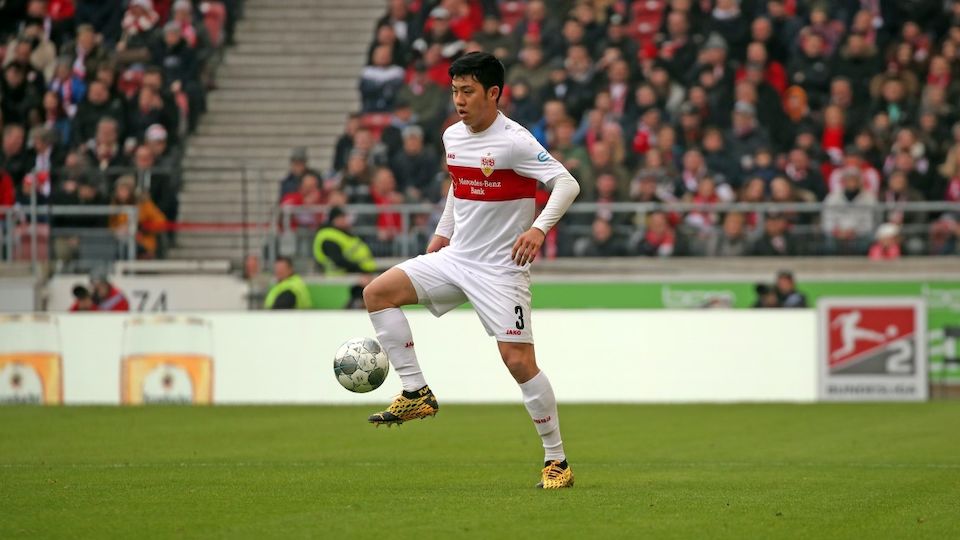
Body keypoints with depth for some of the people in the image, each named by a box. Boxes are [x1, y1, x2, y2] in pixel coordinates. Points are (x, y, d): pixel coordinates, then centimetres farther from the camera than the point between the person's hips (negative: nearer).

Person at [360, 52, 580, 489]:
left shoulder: (514, 142, -16)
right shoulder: (452, 136, 7)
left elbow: (567, 184, -22)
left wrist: (539, 228, -35)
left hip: (501, 268, -7)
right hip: (455, 257, 7)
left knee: (518, 360, -12)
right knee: (378, 292, -7)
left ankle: (556, 461, 0)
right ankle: (416, 393, -2)